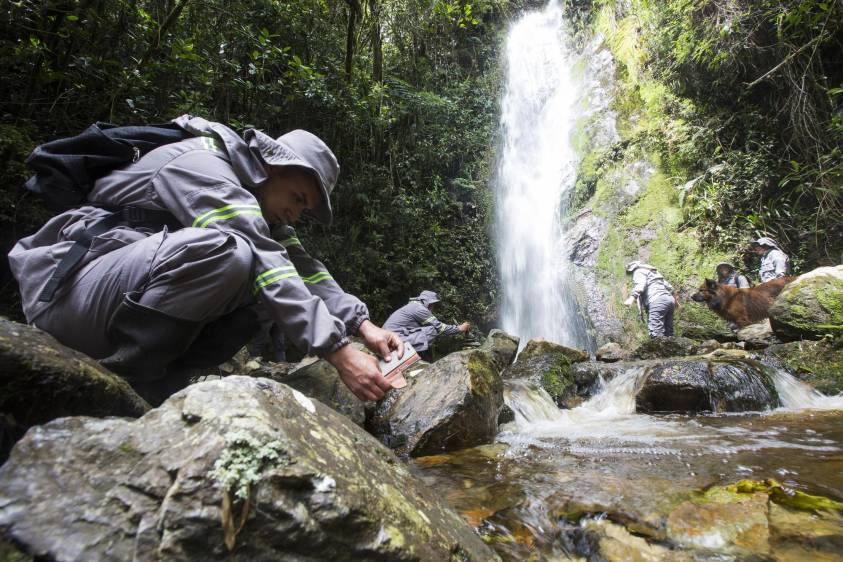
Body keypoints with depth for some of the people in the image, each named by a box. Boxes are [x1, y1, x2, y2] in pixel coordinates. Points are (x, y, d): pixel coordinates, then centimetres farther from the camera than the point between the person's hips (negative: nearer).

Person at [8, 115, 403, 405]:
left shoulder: (255, 199, 10)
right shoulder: (201, 163, -17)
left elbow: (304, 268, 1)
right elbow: (263, 264, -29)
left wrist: (362, 325, -12)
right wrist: (339, 353, -32)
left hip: (130, 290, 9)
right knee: (226, 251, -31)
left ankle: (149, 387, -6)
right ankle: (121, 383, -16)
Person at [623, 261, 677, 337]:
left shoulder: (639, 271, 10)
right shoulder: (653, 271, 35)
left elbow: (640, 285, -12)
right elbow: (669, 287, 36)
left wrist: (632, 297, -26)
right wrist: (674, 299, 49)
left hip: (657, 301, -9)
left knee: (656, 334, -17)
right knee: (668, 334, 8)